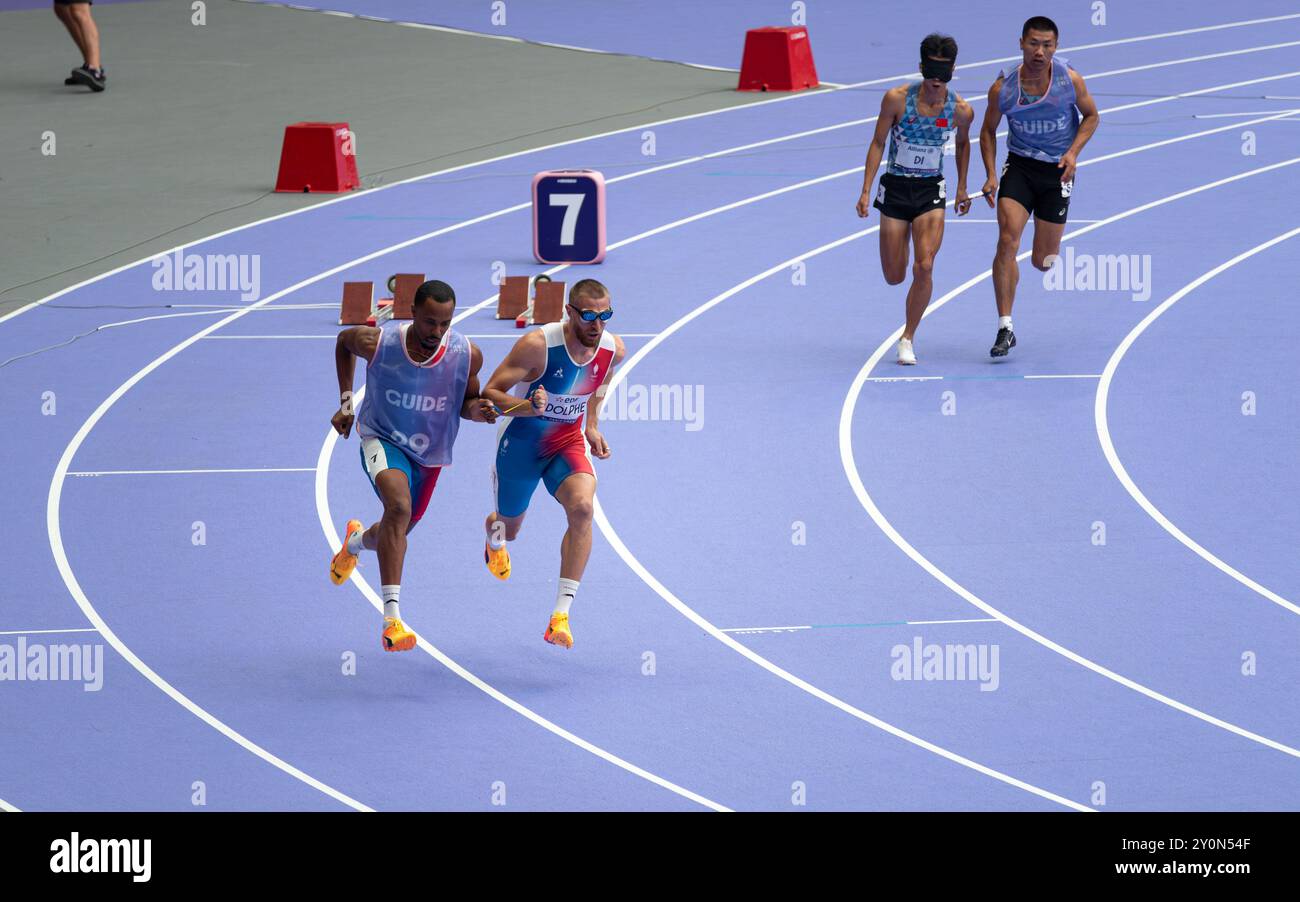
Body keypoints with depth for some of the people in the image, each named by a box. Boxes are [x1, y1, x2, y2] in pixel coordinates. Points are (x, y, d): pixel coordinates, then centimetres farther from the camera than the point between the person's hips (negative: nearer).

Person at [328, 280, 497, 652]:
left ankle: (356, 541, 61)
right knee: (399, 505, -32)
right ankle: (391, 616, -35)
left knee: (398, 532, 20)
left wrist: (477, 410, -25)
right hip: (382, 438, -4)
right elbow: (343, 340, 1)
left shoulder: (467, 355, -20)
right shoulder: (378, 342, -23)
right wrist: (345, 402, 2)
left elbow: (467, 401, 0)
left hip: (429, 453, 4)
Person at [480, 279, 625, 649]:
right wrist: (528, 407, -40)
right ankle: (494, 531, 62)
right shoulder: (537, 345, -27)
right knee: (510, 527, 18)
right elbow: (489, 394, -22)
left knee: (582, 507, -28)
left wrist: (592, 427, 8)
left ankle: (561, 615, -26)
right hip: (521, 441, -2)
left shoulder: (613, 350, -12)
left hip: (568, 442, 2)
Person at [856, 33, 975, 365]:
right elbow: (878, 143, -5)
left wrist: (962, 188, 16)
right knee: (893, 276, 2)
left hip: (931, 191, 0)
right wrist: (866, 191, -8)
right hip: (895, 188, 0)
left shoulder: (961, 110, -9)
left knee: (924, 268, -17)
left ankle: (908, 339, -2)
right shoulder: (897, 99, -14)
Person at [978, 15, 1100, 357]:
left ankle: (1048, 250, 47)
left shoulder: (1070, 80, -13)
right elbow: (988, 131, 4)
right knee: (1007, 242, -19)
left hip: (1056, 173, 0)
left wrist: (1073, 152, -12)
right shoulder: (1002, 88, -11)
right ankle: (1005, 329, -14)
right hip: (1019, 166, 0)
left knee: (1043, 261, 5)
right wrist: (990, 175, -7)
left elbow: (1091, 115, 3)